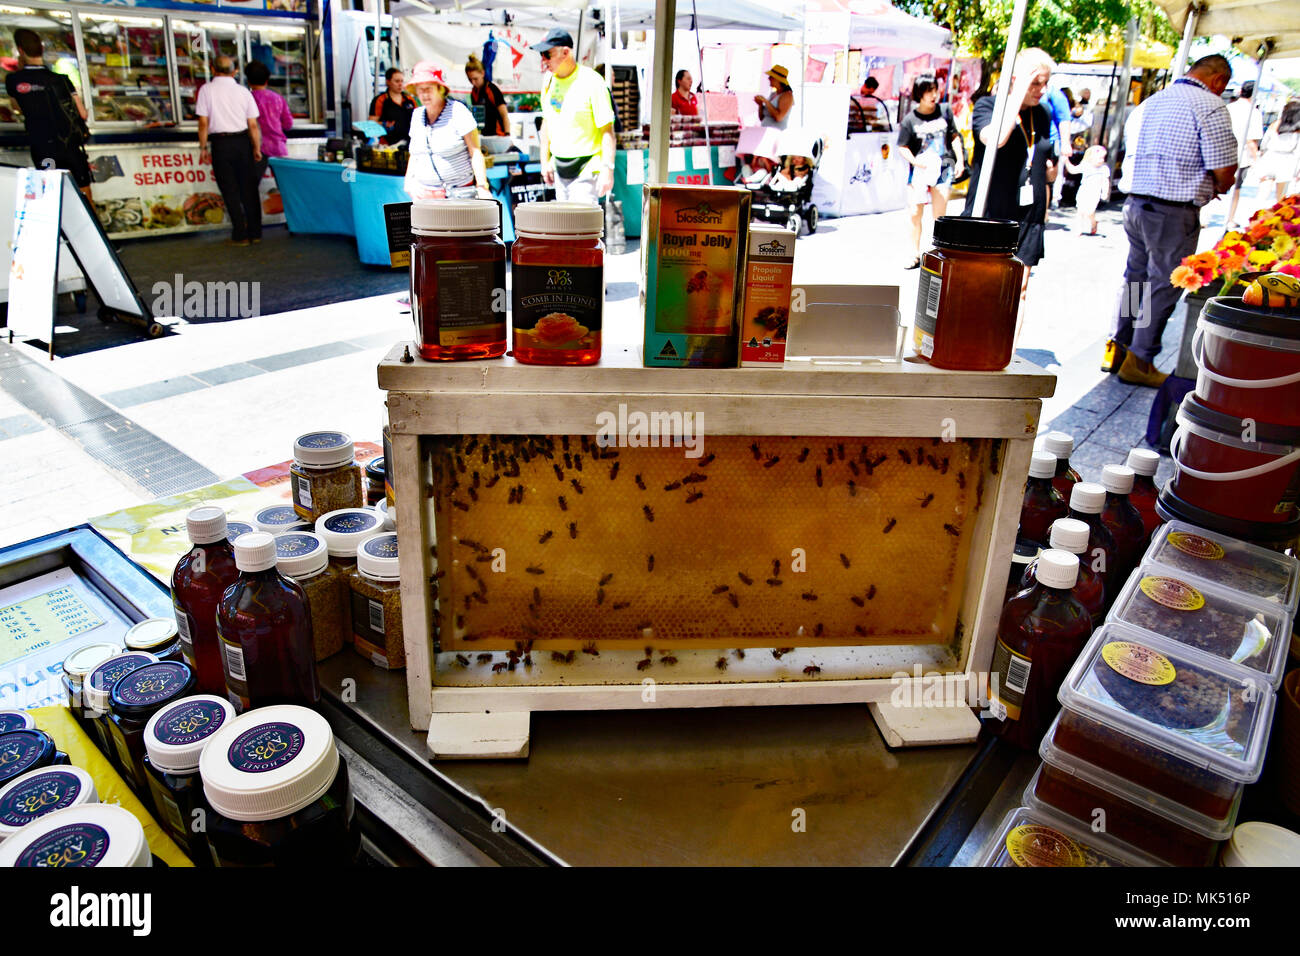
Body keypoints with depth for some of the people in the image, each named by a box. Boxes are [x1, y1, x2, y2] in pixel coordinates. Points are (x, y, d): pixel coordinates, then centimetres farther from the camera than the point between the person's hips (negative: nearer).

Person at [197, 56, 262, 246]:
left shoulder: (206, 90, -2)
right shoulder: (243, 91, 4)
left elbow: (203, 122, -5)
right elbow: (253, 125, 2)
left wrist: (203, 147, 2)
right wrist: (257, 148, 11)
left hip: (220, 144, -2)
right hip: (242, 141, 2)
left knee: (230, 191, 3)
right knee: (249, 189, 9)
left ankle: (240, 235, 4)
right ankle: (255, 232, 12)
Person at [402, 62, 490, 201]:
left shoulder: (457, 111, -4)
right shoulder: (417, 115, 14)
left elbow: (475, 152, -8)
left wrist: (482, 187, -19)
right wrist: (408, 181, 9)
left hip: (457, 194, -5)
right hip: (423, 194, 5)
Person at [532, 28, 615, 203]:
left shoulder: (592, 82, -12)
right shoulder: (549, 81, 8)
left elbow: (607, 129, -14)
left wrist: (607, 169, -21)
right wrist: (545, 161, 16)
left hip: (586, 169, -7)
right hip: (559, 168, 7)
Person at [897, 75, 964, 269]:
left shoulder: (944, 110, 3)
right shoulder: (910, 119, -4)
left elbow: (954, 136, 12)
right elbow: (903, 147, -2)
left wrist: (960, 160, 6)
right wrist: (915, 161, -17)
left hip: (942, 168, 1)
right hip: (919, 170, -1)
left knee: (939, 216, -1)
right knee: (915, 214, 3)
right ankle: (915, 254, 17)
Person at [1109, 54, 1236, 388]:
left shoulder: (1148, 103, 14)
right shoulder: (1210, 106, -10)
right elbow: (1224, 170, -14)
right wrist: (1217, 188, 10)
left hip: (1134, 202, 7)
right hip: (1173, 213, -7)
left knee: (1135, 277, 17)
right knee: (1164, 285, 1)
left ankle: (1118, 347, 23)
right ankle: (1139, 363, 5)